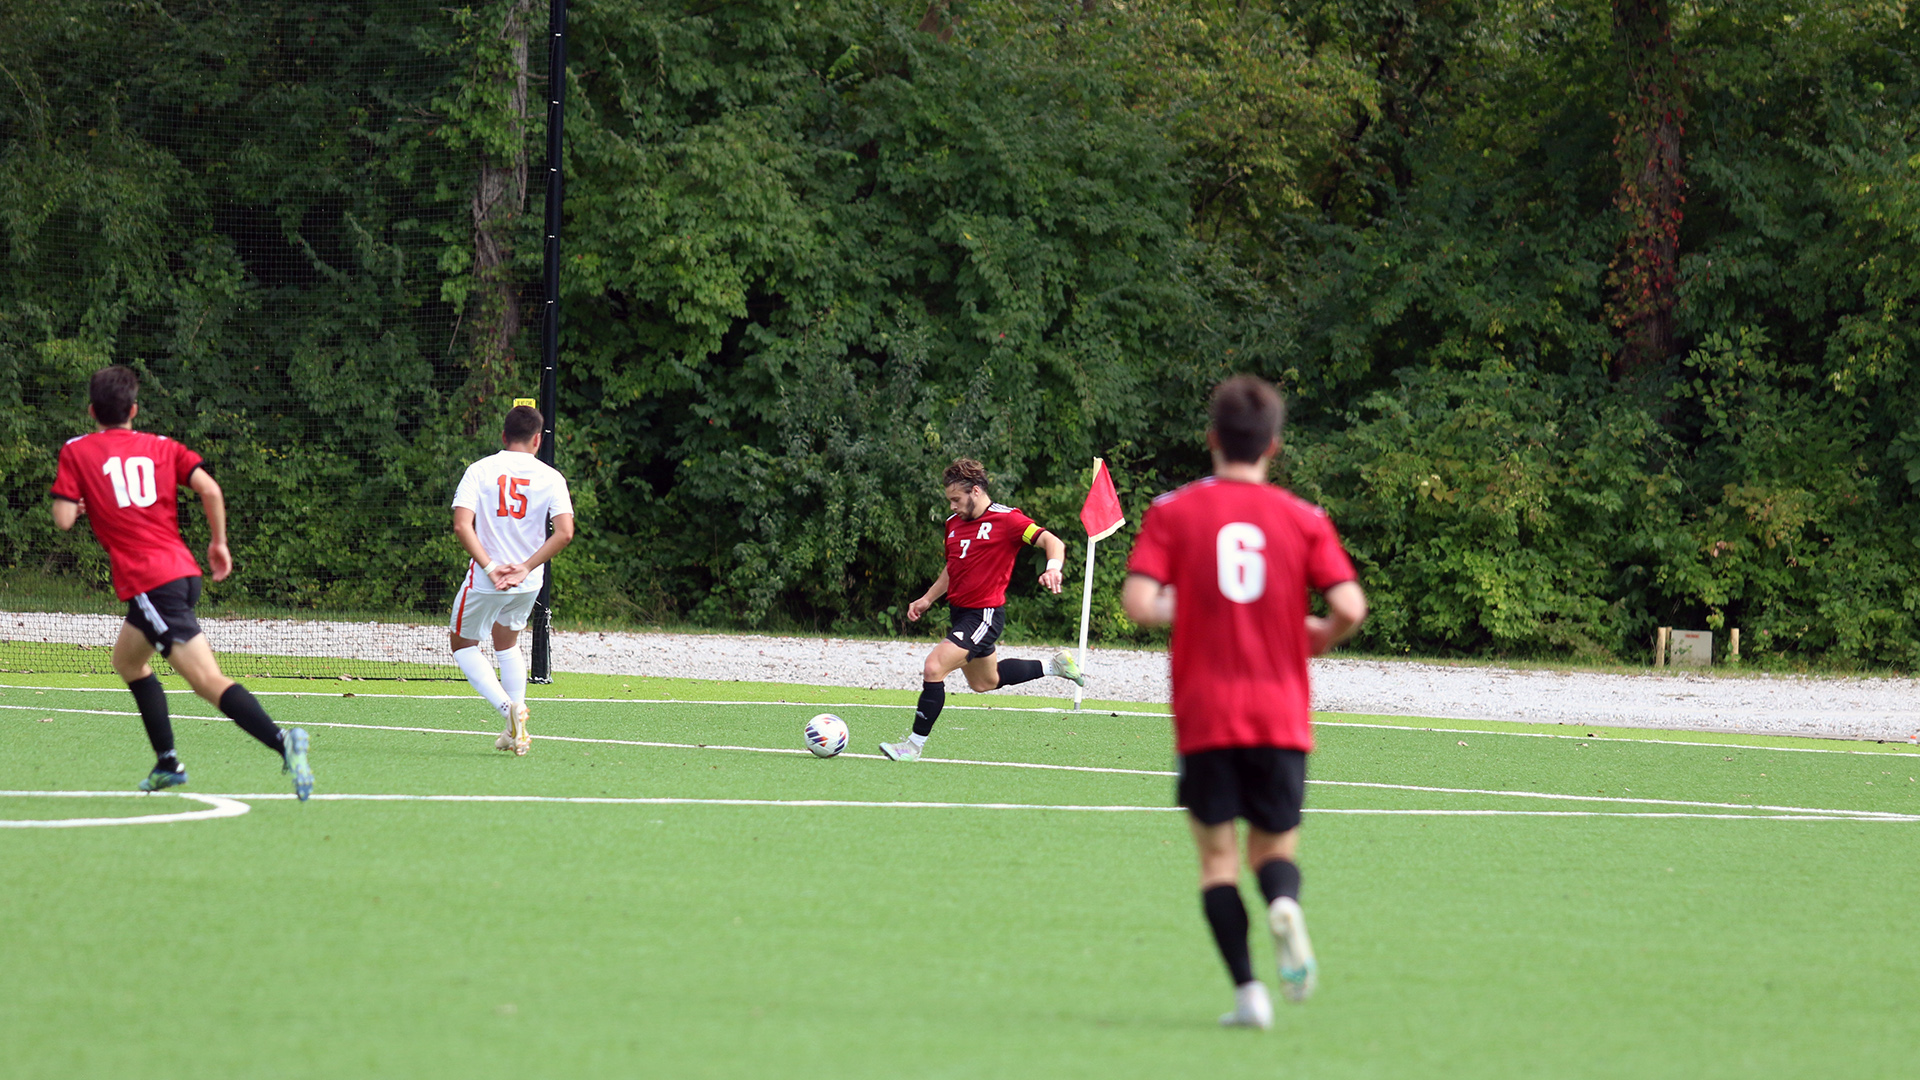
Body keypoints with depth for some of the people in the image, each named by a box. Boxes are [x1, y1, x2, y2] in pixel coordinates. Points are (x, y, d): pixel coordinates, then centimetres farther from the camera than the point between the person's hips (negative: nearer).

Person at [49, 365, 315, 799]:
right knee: (128, 661, 28)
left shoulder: (77, 452, 4)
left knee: (208, 681, -16)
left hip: (149, 582, -6)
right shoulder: (162, 448, 13)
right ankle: (168, 763, 27)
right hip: (184, 570, 6)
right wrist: (219, 543, 12)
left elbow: (64, 519, -4)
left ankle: (281, 742, -36)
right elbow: (210, 490, 0)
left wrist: (77, 503, 19)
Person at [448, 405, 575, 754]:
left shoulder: (480, 470, -5)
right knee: (506, 641, 27)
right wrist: (525, 567, -10)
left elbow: (462, 525, -17)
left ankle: (507, 708, -6)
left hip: (486, 580, -3)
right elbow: (565, 532, -13)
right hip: (528, 582, 3)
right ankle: (516, 731, 20)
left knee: (463, 643, 17)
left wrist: (490, 567, -18)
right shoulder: (550, 477, -2)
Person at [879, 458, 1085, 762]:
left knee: (934, 668, -20)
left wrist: (1053, 568, -38)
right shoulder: (954, 523, 11)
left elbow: (1052, 542, -18)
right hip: (961, 613, 10)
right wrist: (927, 599, 19)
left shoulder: (1006, 520, -13)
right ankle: (1054, 666, 39)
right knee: (984, 682, 24)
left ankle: (914, 745, -12)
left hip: (984, 615, -10)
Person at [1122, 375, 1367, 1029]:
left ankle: (1247, 989, -8)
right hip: (1281, 716, 1)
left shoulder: (1173, 512, 0)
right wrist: (1321, 636, 13)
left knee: (1217, 854, 8)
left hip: (1204, 716, -1)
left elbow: (1138, 603, -10)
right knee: (1274, 847, 14)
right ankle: (1284, 904, -21)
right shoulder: (1303, 518, 2)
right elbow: (1349, 607, -8)